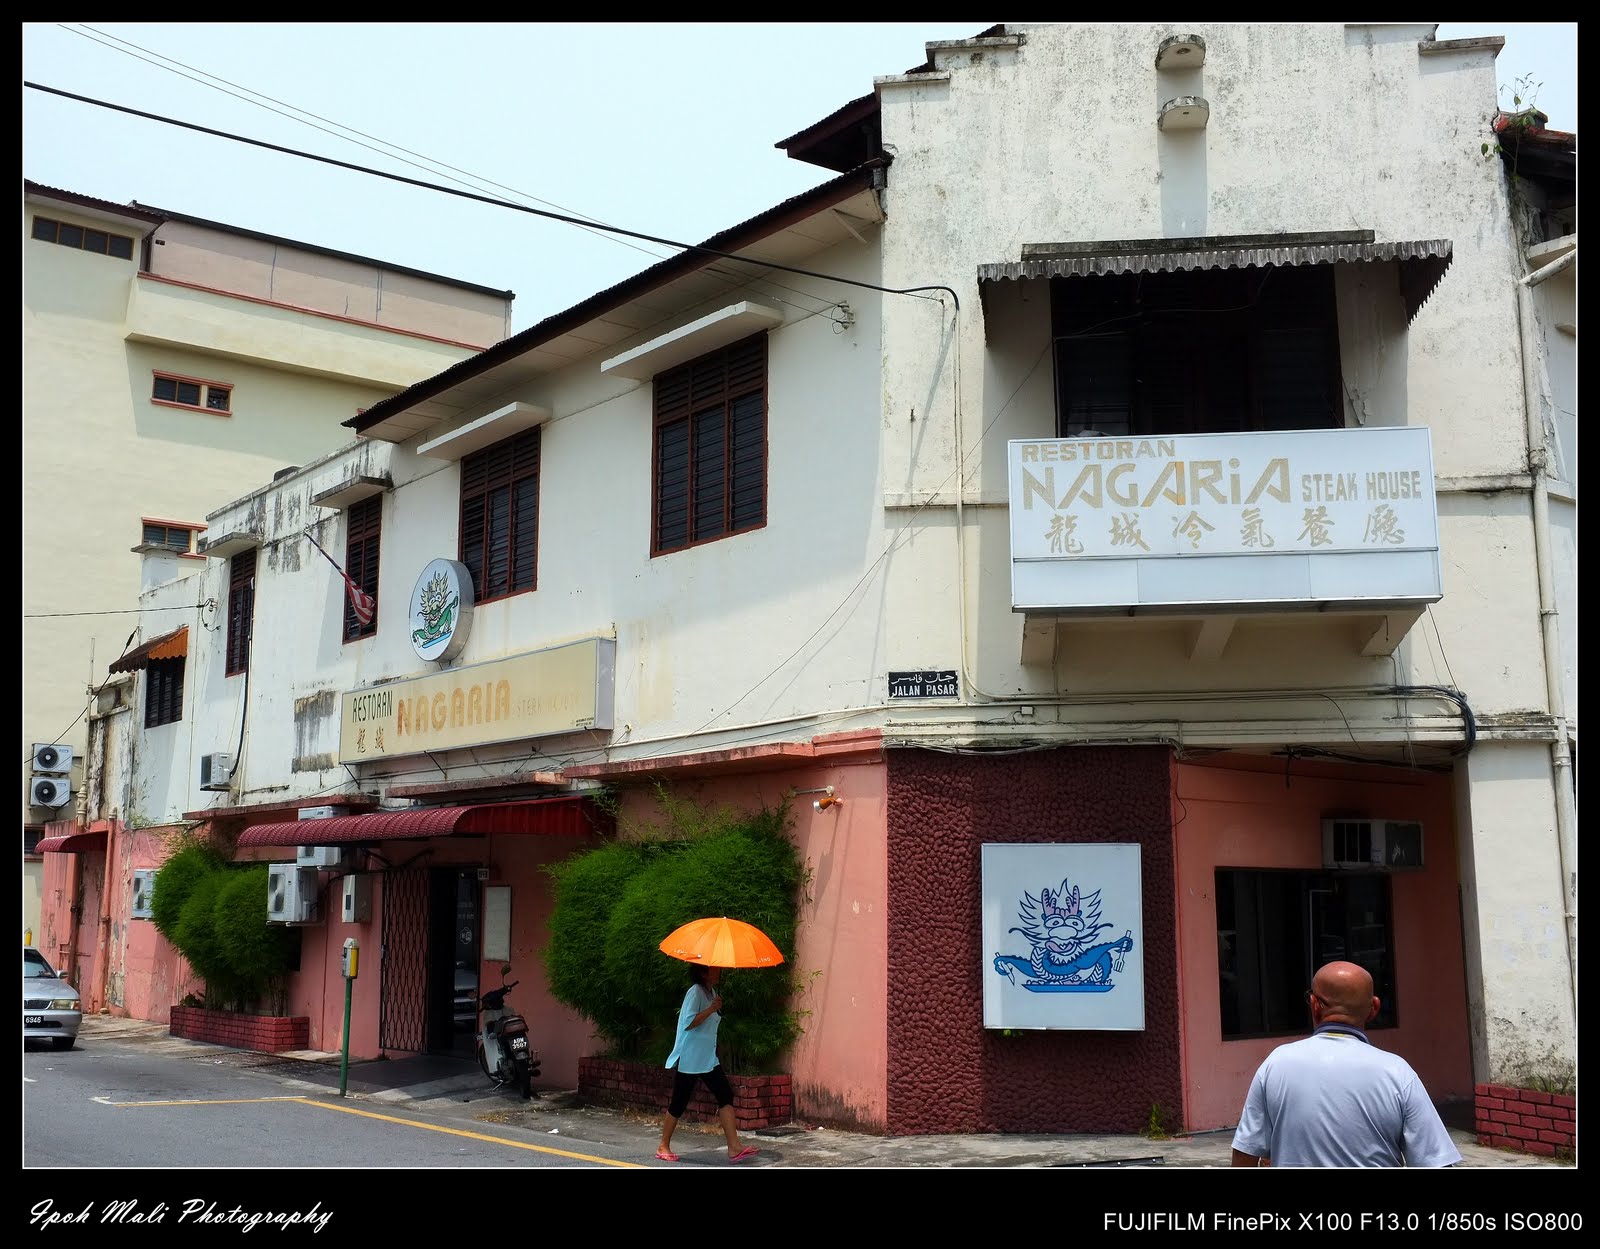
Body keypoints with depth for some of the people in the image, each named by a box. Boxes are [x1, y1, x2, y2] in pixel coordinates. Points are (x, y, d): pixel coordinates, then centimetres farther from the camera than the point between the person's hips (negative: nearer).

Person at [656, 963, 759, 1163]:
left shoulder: (712, 992, 12)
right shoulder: (695, 992, -15)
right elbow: (688, 1023, -24)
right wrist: (711, 1009, -24)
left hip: (708, 1059, 8)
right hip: (689, 1059, -8)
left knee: (726, 1096, -5)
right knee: (678, 1103, 2)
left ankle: (735, 1147, -10)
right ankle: (663, 1147, 18)